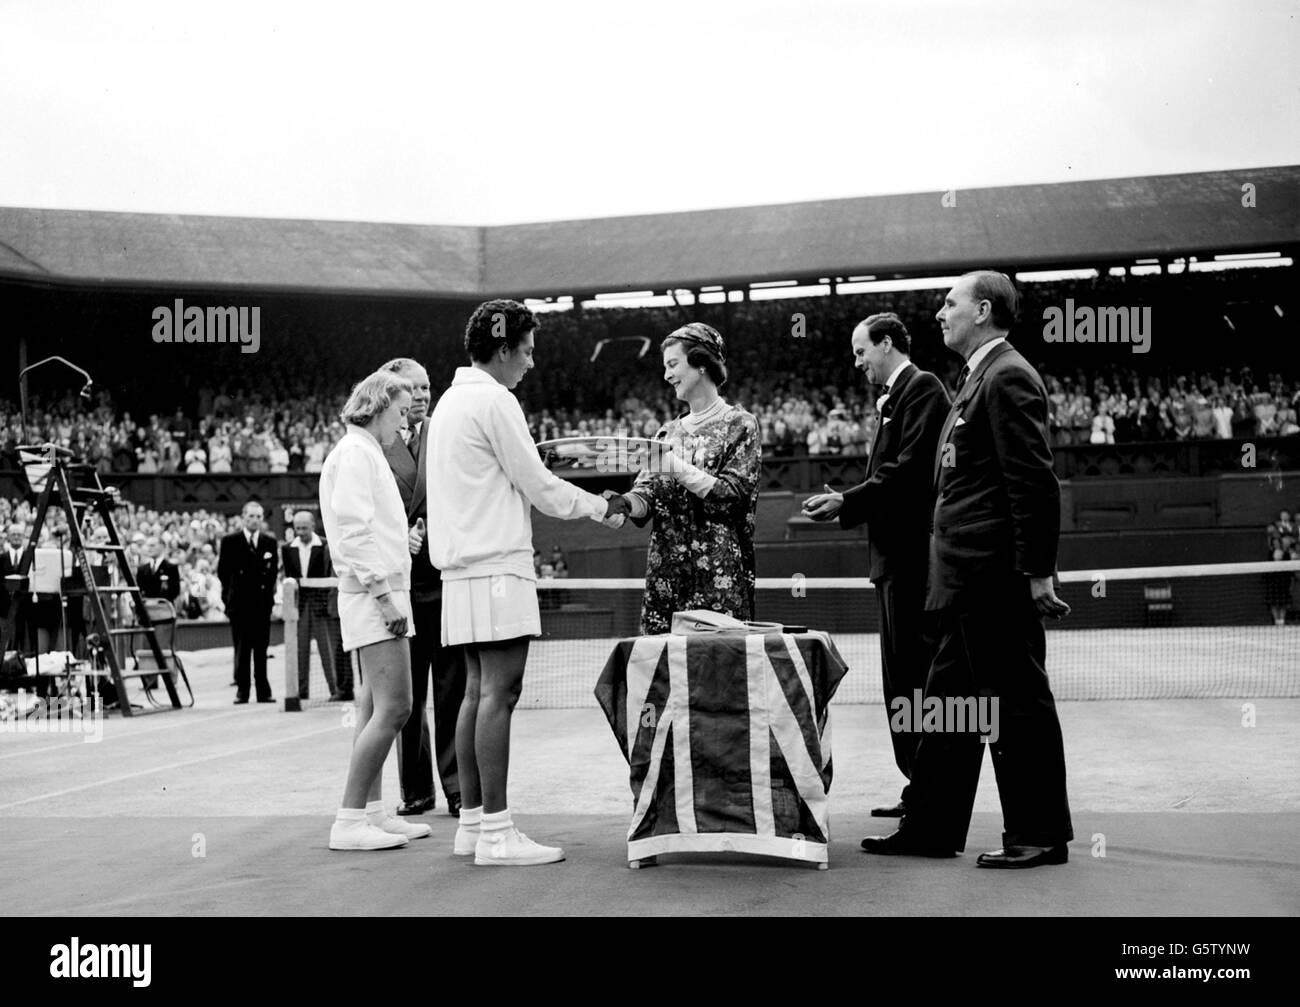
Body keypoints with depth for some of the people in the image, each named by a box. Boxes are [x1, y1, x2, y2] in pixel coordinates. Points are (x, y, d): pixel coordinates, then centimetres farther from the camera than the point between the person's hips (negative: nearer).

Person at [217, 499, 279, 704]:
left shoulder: (270, 542, 9)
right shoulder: (230, 541, 2)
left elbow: (273, 570, 12)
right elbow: (223, 571, 5)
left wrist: (267, 590, 4)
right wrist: (232, 591, 5)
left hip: (262, 601, 2)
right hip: (239, 603, -2)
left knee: (261, 648, 3)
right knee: (241, 649, -1)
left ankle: (263, 692, 5)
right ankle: (242, 691, 3)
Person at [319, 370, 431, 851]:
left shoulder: (369, 453, 21)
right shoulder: (354, 452, -9)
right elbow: (353, 531, -18)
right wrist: (385, 594, -20)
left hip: (379, 596, 11)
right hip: (373, 595, -11)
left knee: (374, 708, 11)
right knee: (393, 707, -14)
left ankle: (372, 813, 17)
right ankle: (349, 821, -11)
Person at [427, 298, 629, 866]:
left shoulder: (451, 400, 18)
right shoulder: (493, 401, -10)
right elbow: (538, 486, -9)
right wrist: (603, 507, 3)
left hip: (463, 567, 10)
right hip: (497, 564, -10)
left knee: (478, 692, 10)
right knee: (499, 693, -9)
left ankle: (472, 822, 14)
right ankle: (496, 834, -8)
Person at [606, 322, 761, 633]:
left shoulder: (739, 424, 1)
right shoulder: (669, 432, 17)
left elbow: (735, 495, -9)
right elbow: (646, 496, 10)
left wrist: (679, 469, -15)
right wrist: (624, 504, -12)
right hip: (664, 576, 5)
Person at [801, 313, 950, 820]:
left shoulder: (922, 387, -8)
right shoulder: (895, 397, 21)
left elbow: (910, 469, -18)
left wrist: (848, 501, -14)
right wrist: (844, 504, 6)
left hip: (912, 553, -10)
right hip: (895, 555, 10)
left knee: (916, 672, -7)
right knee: (901, 677, 12)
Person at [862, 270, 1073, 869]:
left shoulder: (1008, 376, -12)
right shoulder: (978, 378, 18)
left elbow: (1036, 483, -18)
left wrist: (1037, 572, -19)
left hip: (995, 578, -11)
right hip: (966, 582, 11)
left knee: (1018, 704, -1)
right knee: (948, 702, 14)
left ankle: (1039, 835, 9)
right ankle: (931, 827, 22)